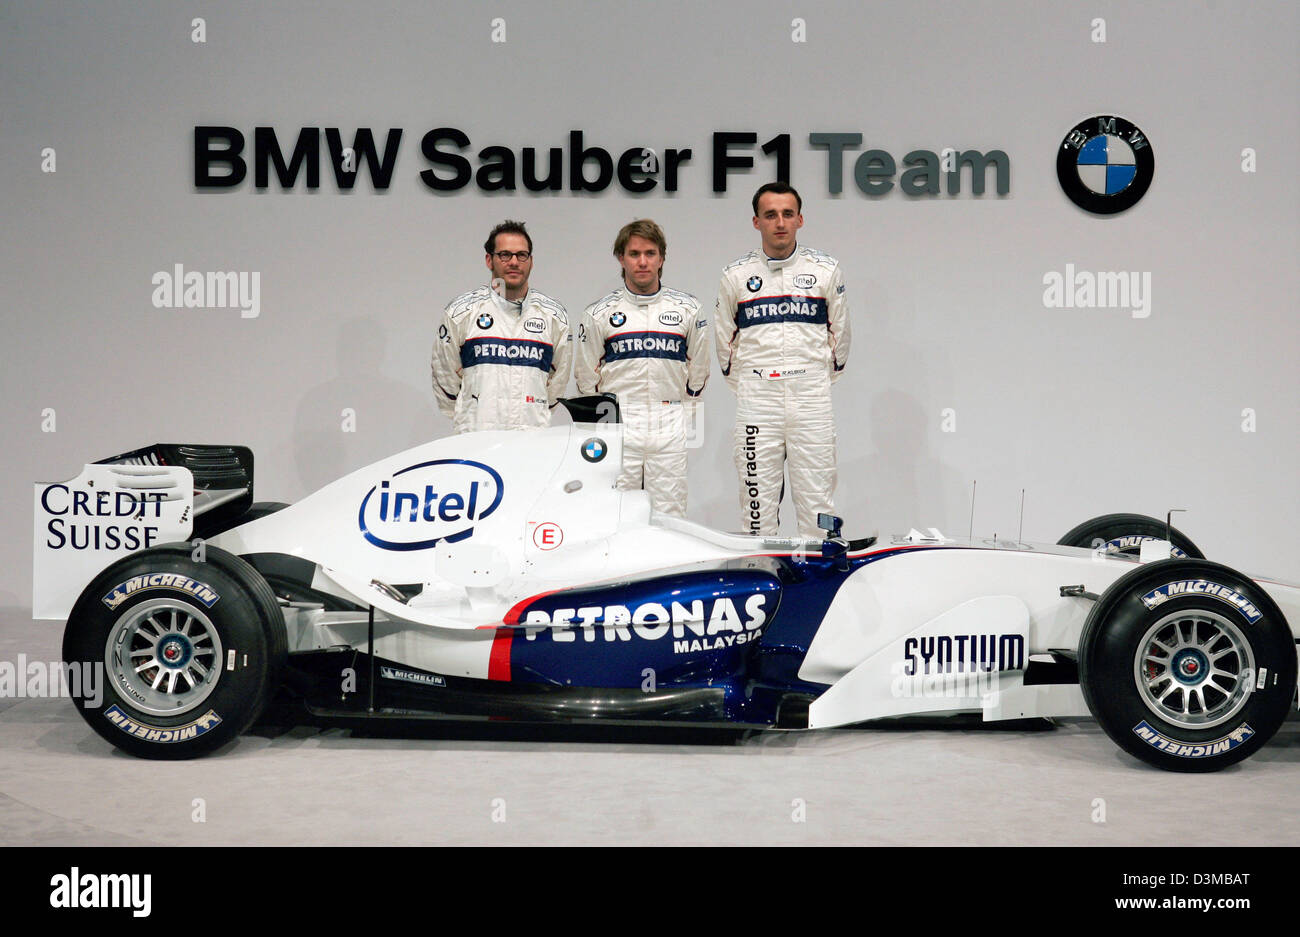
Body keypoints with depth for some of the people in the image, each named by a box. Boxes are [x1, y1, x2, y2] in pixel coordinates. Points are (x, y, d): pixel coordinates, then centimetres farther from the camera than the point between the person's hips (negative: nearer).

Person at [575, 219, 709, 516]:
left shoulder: (687, 308, 8)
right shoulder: (599, 313, 5)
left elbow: (697, 372, 15)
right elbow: (586, 378, 11)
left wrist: (682, 417, 11)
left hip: (670, 429, 1)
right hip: (618, 426, -1)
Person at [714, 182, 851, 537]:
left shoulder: (826, 270, 5)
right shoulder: (735, 275, 5)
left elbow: (839, 332, 14)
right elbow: (724, 340, 14)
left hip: (811, 397, 0)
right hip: (755, 399, 0)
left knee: (817, 497, 0)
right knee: (757, 497, 2)